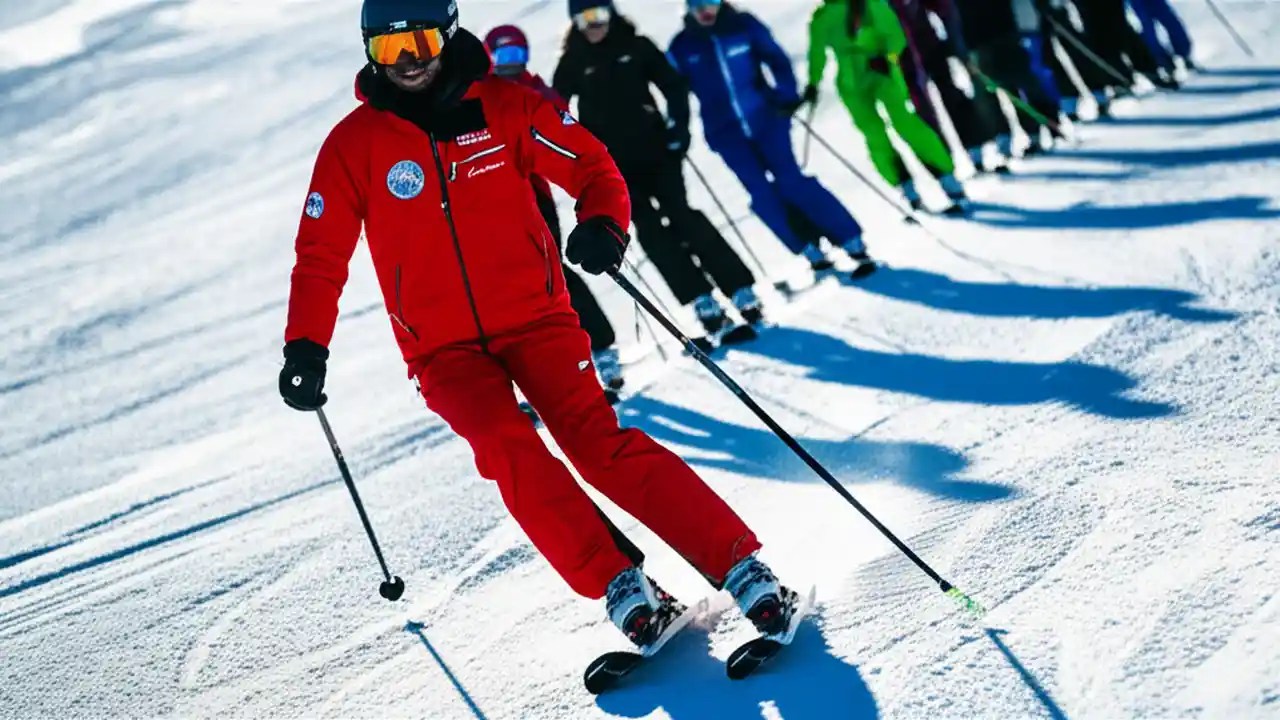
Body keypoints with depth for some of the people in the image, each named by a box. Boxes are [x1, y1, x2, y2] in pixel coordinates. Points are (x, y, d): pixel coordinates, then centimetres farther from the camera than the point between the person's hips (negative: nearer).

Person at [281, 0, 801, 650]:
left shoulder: (503, 107, -1)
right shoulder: (354, 145, 0)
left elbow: (592, 168, 3)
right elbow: (321, 256, 5)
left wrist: (603, 226, -19)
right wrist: (306, 348, -7)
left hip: (536, 319, -1)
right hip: (445, 350, 1)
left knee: (595, 439, -20)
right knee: (506, 446, -26)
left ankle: (742, 567, -22)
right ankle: (623, 590, -23)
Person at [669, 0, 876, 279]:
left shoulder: (743, 25, -3)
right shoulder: (682, 47, 1)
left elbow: (776, 58, -2)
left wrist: (788, 95, -16)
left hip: (766, 117, -2)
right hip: (726, 132, 2)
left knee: (791, 181, -12)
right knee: (763, 196, -6)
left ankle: (854, 244, -7)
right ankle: (813, 254, 4)